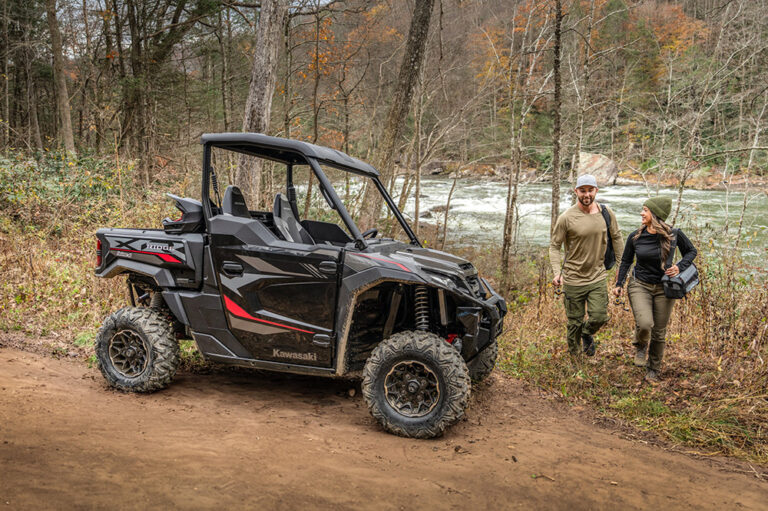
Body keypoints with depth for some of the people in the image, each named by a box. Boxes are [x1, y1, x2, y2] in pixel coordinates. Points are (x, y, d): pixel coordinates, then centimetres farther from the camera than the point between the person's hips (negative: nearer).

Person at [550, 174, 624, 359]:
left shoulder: (606, 214, -1)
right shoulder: (566, 218, -11)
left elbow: (617, 238, 13)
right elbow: (554, 246, -5)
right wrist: (557, 272, -17)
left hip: (598, 277, 2)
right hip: (573, 279, -2)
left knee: (599, 317, -5)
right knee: (575, 322, 6)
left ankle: (588, 334, 31)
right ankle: (574, 356, 29)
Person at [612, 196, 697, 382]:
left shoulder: (673, 235, -10)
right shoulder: (635, 237, -5)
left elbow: (691, 251, 6)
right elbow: (626, 261, 9)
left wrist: (679, 267, -13)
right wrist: (619, 284, 1)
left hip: (663, 288, 0)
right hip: (640, 285, 0)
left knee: (659, 332, 7)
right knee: (644, 324, -23)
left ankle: (653, 370, 29)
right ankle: (640, 347, 12)